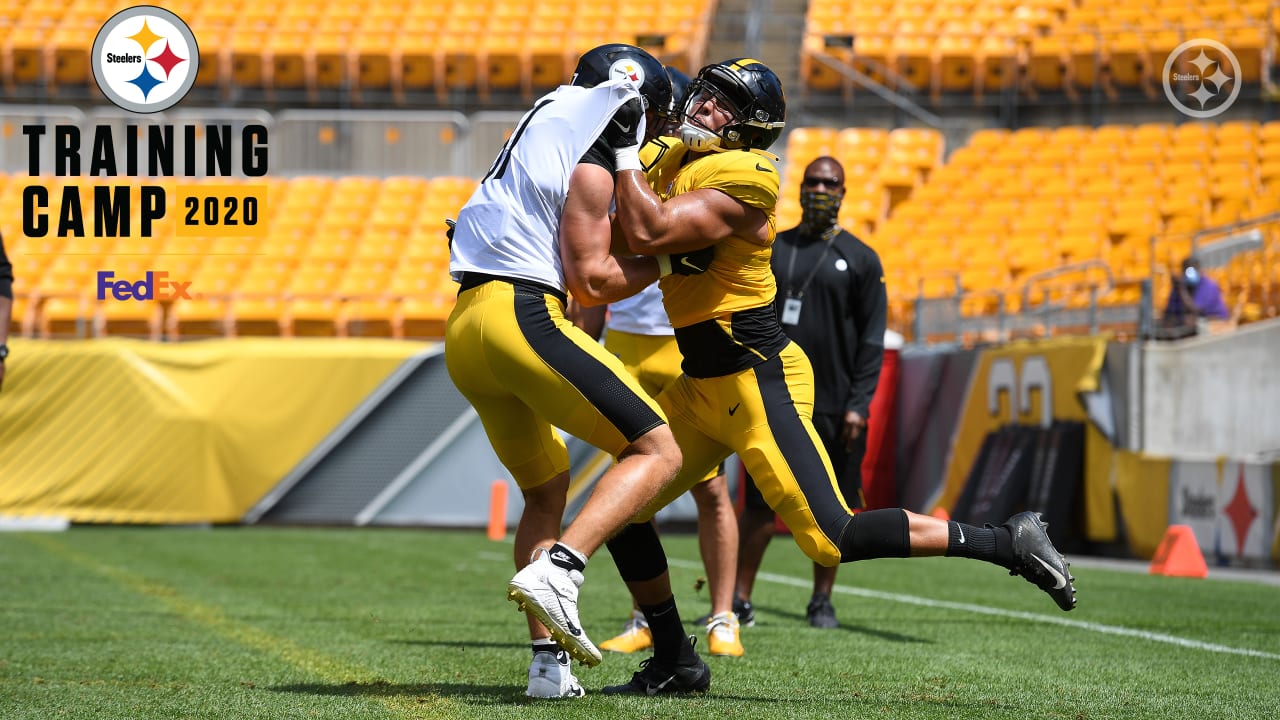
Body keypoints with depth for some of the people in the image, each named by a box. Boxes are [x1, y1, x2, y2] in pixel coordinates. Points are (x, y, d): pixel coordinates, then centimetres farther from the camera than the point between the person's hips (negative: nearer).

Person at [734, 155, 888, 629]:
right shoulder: (771, 250, 11)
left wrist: (858, 404, -7)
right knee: (759, 504, 0)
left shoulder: (860, 259, 4)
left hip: (835, 407, -1)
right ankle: (739, 599, 5)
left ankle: (822, 602, 15)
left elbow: (871, 339, 1)